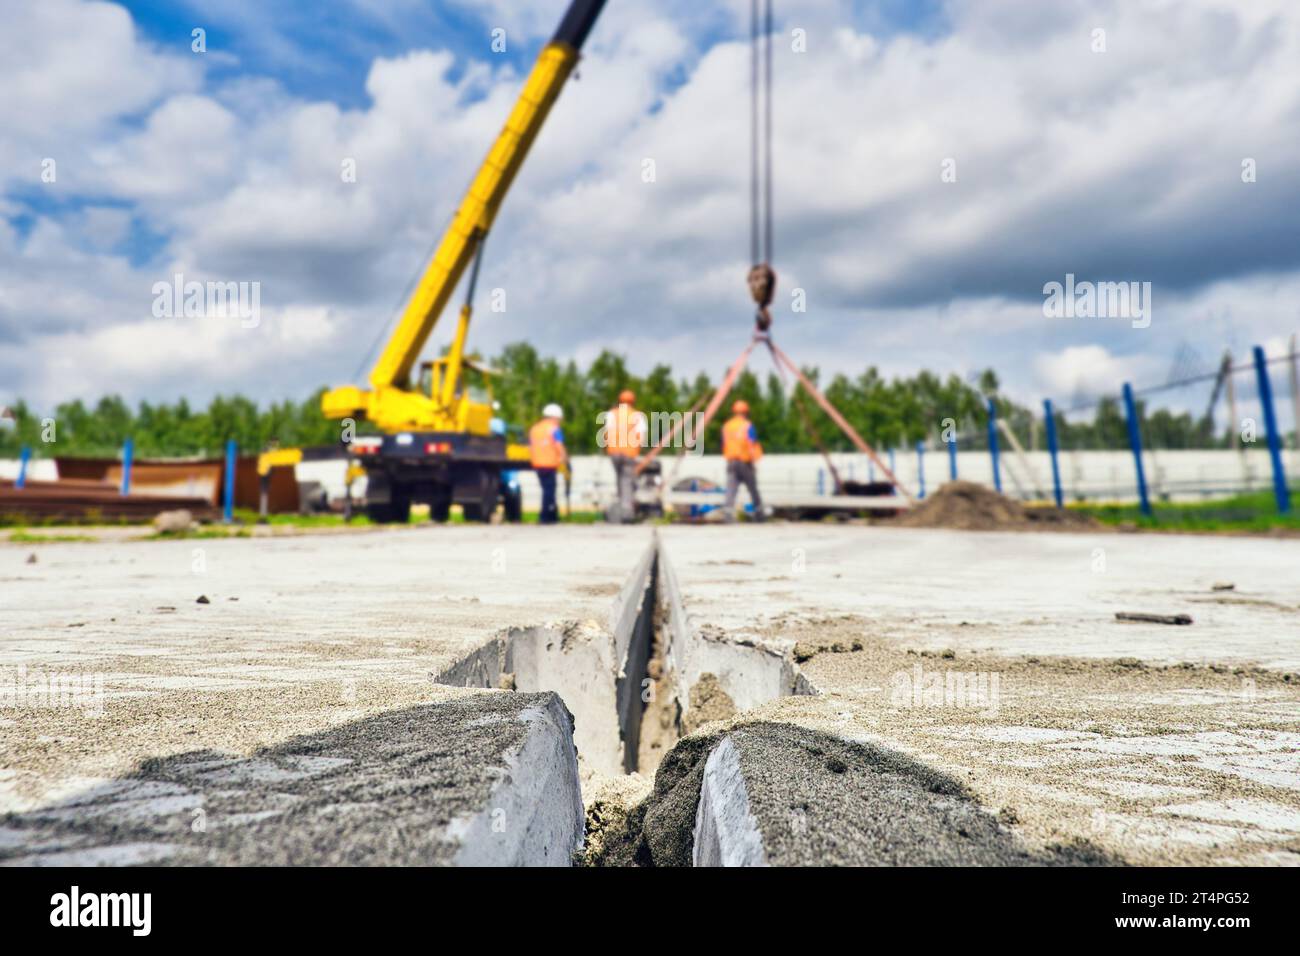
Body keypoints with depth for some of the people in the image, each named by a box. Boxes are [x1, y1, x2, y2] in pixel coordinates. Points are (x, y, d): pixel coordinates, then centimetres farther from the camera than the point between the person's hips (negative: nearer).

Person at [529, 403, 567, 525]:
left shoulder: (534, 429, 16)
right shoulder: (555, 429, -4)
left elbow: (530, 448, 17)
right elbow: (559, 446, -13)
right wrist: (565, 459, -1)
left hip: (537, 464, 6)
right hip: (550, 464, -6)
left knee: (547, 489, 14)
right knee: (549, 489, -3)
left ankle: (553, 515, 17)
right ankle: (544, 517, -6)